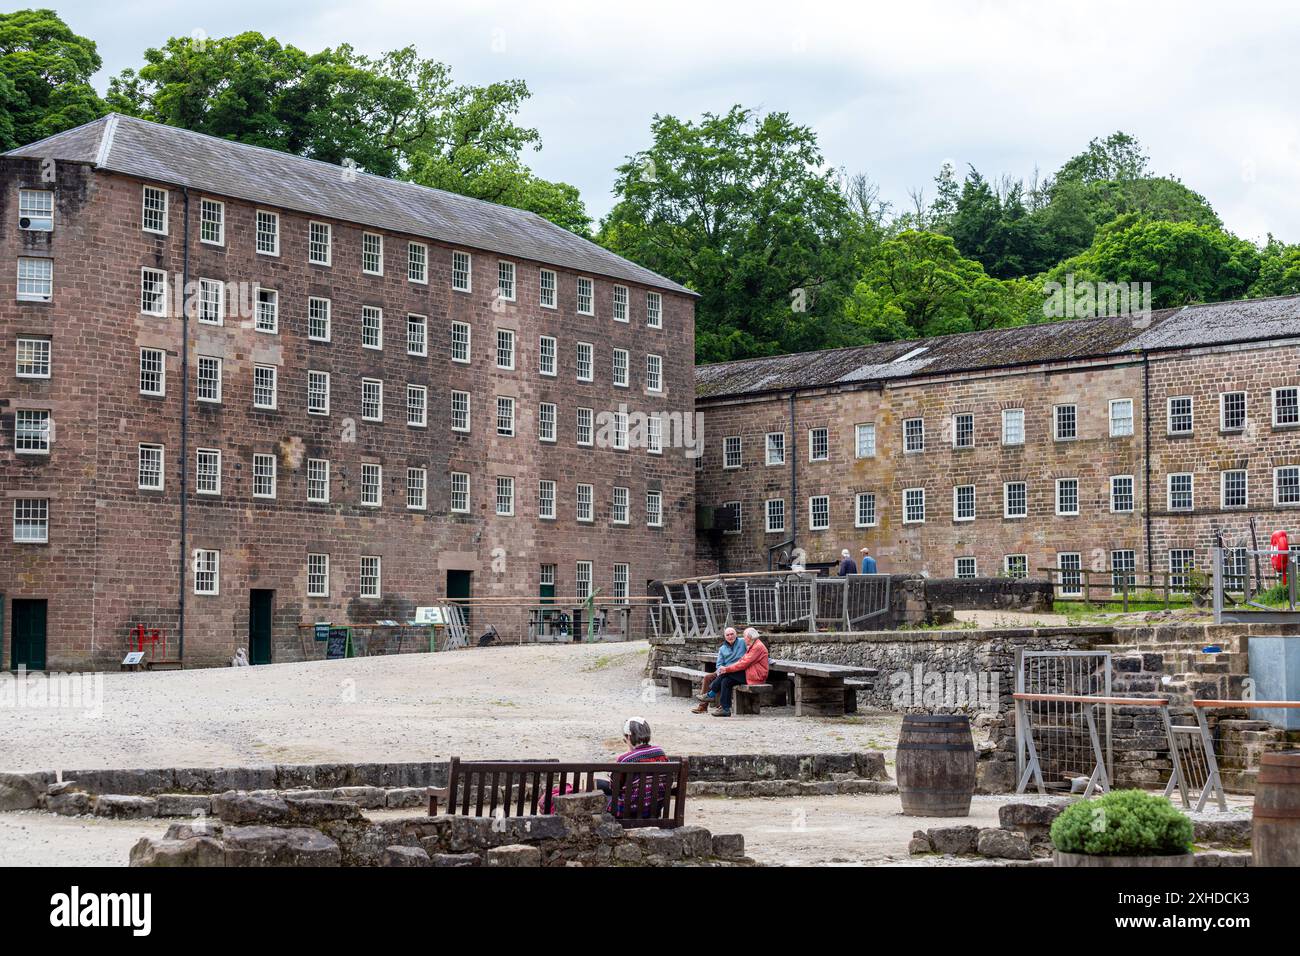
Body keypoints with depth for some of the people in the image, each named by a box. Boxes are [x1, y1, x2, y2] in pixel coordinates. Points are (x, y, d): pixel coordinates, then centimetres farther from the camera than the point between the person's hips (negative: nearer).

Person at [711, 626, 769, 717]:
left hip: (756, 676, -10)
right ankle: (725, 709, -12)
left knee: (727, 674, -17)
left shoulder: (758, 647, -13)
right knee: (726, 681, -8)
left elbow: (745, 663, -19)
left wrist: (727, 669, -15)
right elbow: (742, 660, 12)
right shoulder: (751, 646, 21)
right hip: (749, 673, 10)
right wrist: (726, 668, -2)